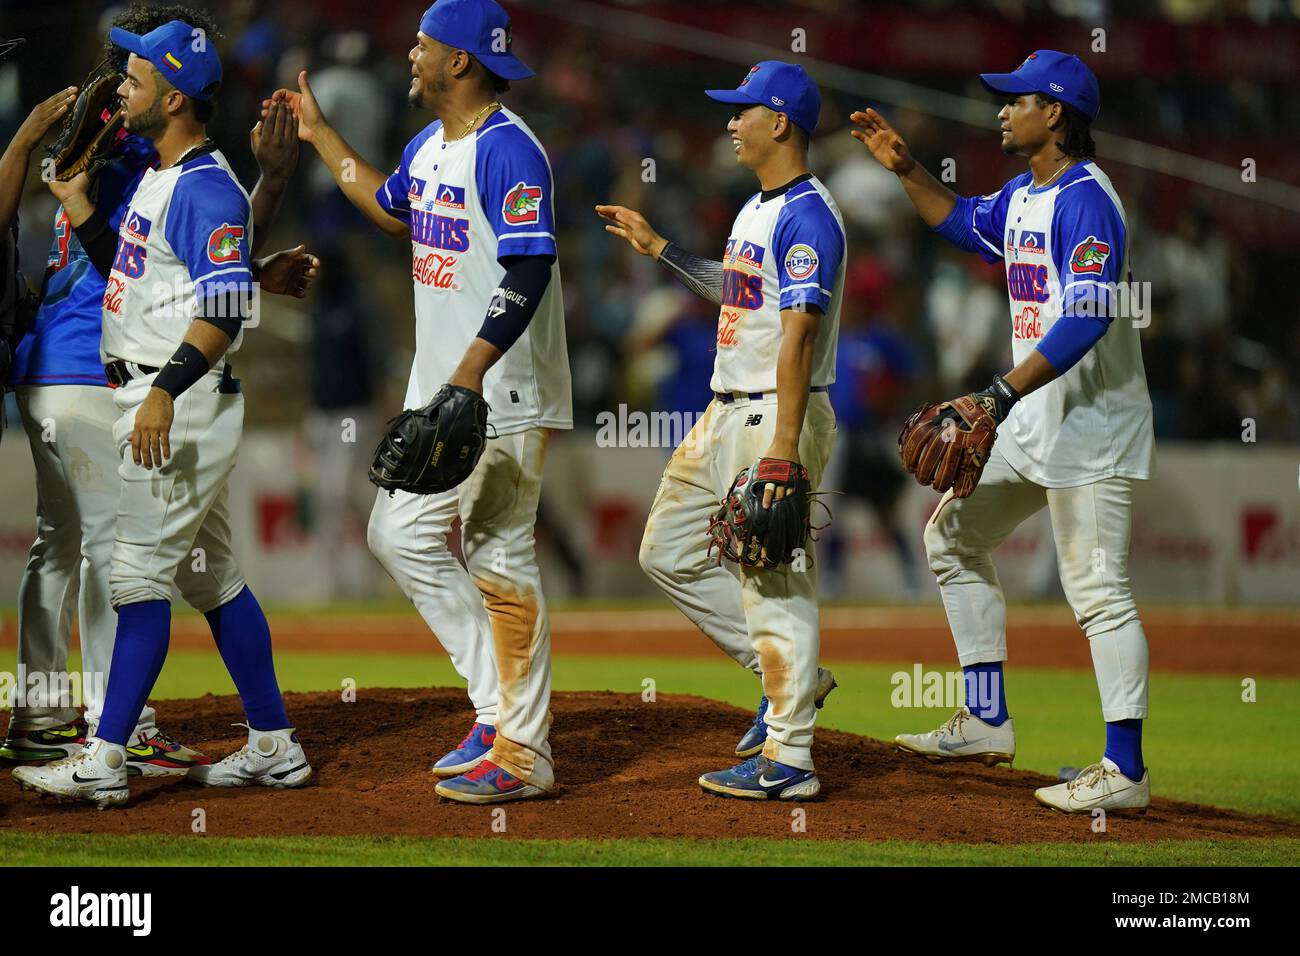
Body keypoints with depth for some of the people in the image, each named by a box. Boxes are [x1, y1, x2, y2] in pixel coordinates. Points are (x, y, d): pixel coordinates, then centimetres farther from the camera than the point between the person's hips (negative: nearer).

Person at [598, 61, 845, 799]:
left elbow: (798, 336, -23)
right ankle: (792, 677, 21)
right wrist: (657, 247, 29)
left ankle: (787, 760, -4)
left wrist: (783, 451, -28)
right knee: (669, 552, 15)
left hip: (779, 417, -10)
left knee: (773, 580, -8)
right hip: (727, 415, 10)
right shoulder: (757, 209, 15)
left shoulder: (807, 216, -16)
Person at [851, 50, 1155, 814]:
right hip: (1034, 417, 11)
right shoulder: (1023, 197, 13)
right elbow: (964, 223, 34)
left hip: (1091, 417, -11)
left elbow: (1088, 319, -28)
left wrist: (1002, 395, -32)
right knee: (955, 536, 16)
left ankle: (1125, 771, -10)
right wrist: (906, 169, 20)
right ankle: (987, 723, 20)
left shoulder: (1086, 200, -18)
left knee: (1099, 588, -11)